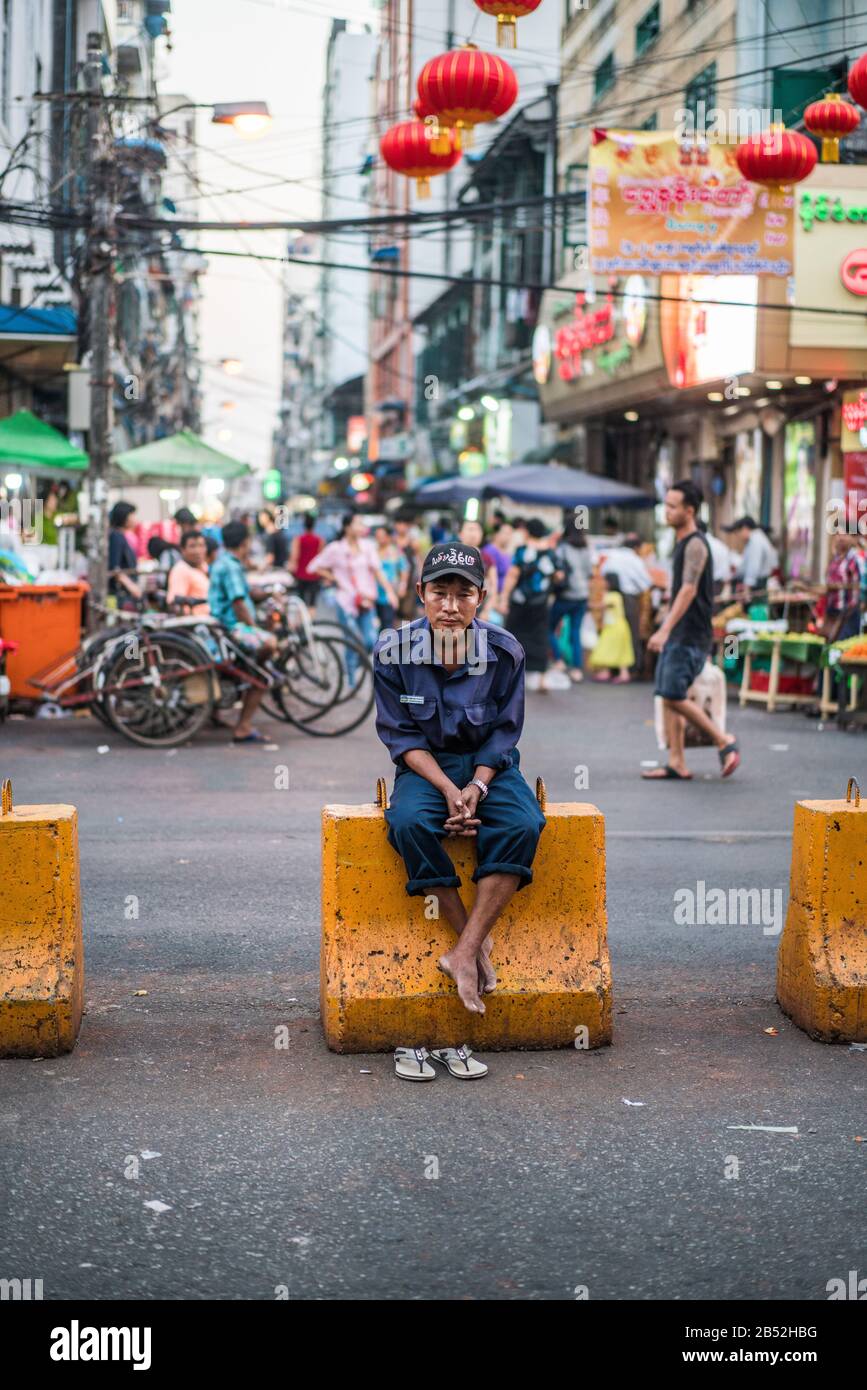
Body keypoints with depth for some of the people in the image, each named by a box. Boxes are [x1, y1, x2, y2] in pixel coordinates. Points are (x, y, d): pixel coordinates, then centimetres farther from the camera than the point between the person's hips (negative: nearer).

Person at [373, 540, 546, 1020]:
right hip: (425, 765, 0)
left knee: (523, 824, -31)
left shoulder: (505, 652, -10)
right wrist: (448, 790, -20)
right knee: (408, 823, -34)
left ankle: (464, 952, -28)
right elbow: (402, 737, -7)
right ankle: (477, 944, -23)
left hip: (488, 764, 1)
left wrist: (477, 787, -18)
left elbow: (504, 733, -1)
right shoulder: (393, 651, -12)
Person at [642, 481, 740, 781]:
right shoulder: (681, 542, 17)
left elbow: (688, 590, -22)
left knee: (675, 697, -13)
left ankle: (724, 742, -1)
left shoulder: (696, 544, -13)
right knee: (668, 697, 6)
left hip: (690, 636, -10)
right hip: (676, 635, 10)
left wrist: (665, 629, -28)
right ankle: (677, 765, 7)